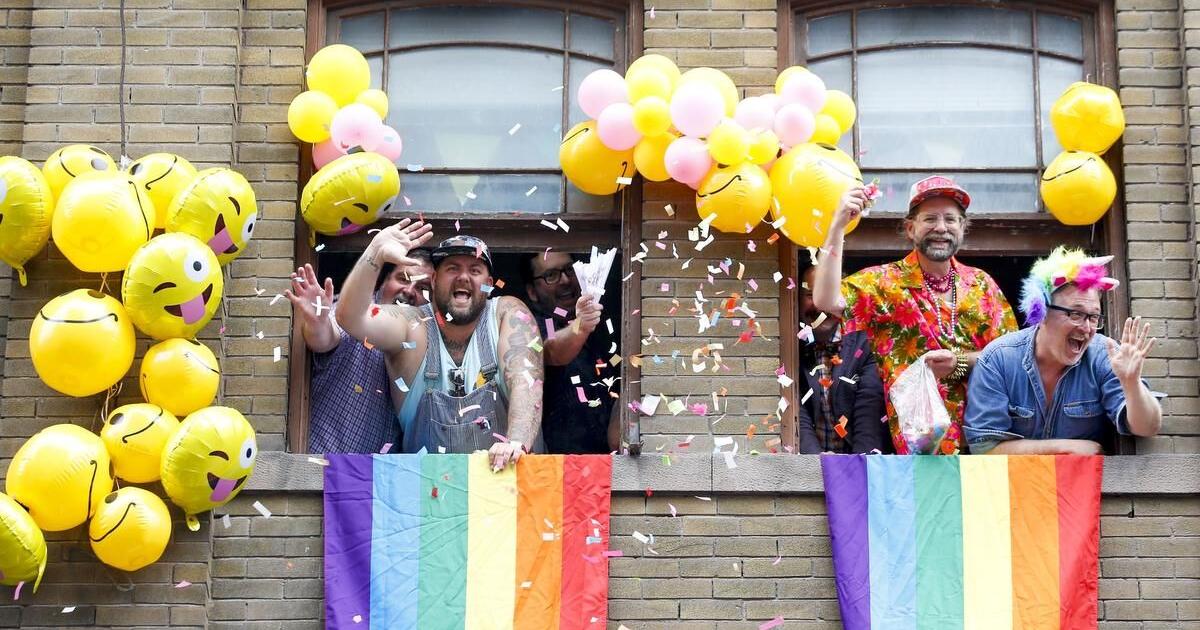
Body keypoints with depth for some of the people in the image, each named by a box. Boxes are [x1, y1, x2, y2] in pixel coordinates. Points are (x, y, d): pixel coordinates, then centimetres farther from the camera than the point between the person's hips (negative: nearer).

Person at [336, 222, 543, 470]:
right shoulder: (412, 325, -2)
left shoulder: (508, 314, 0)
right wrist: (375, 255, -32)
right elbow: (350, 317, -18)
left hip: (507, 471, -1)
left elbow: (526, 381, -14)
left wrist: (517, 443, -31)